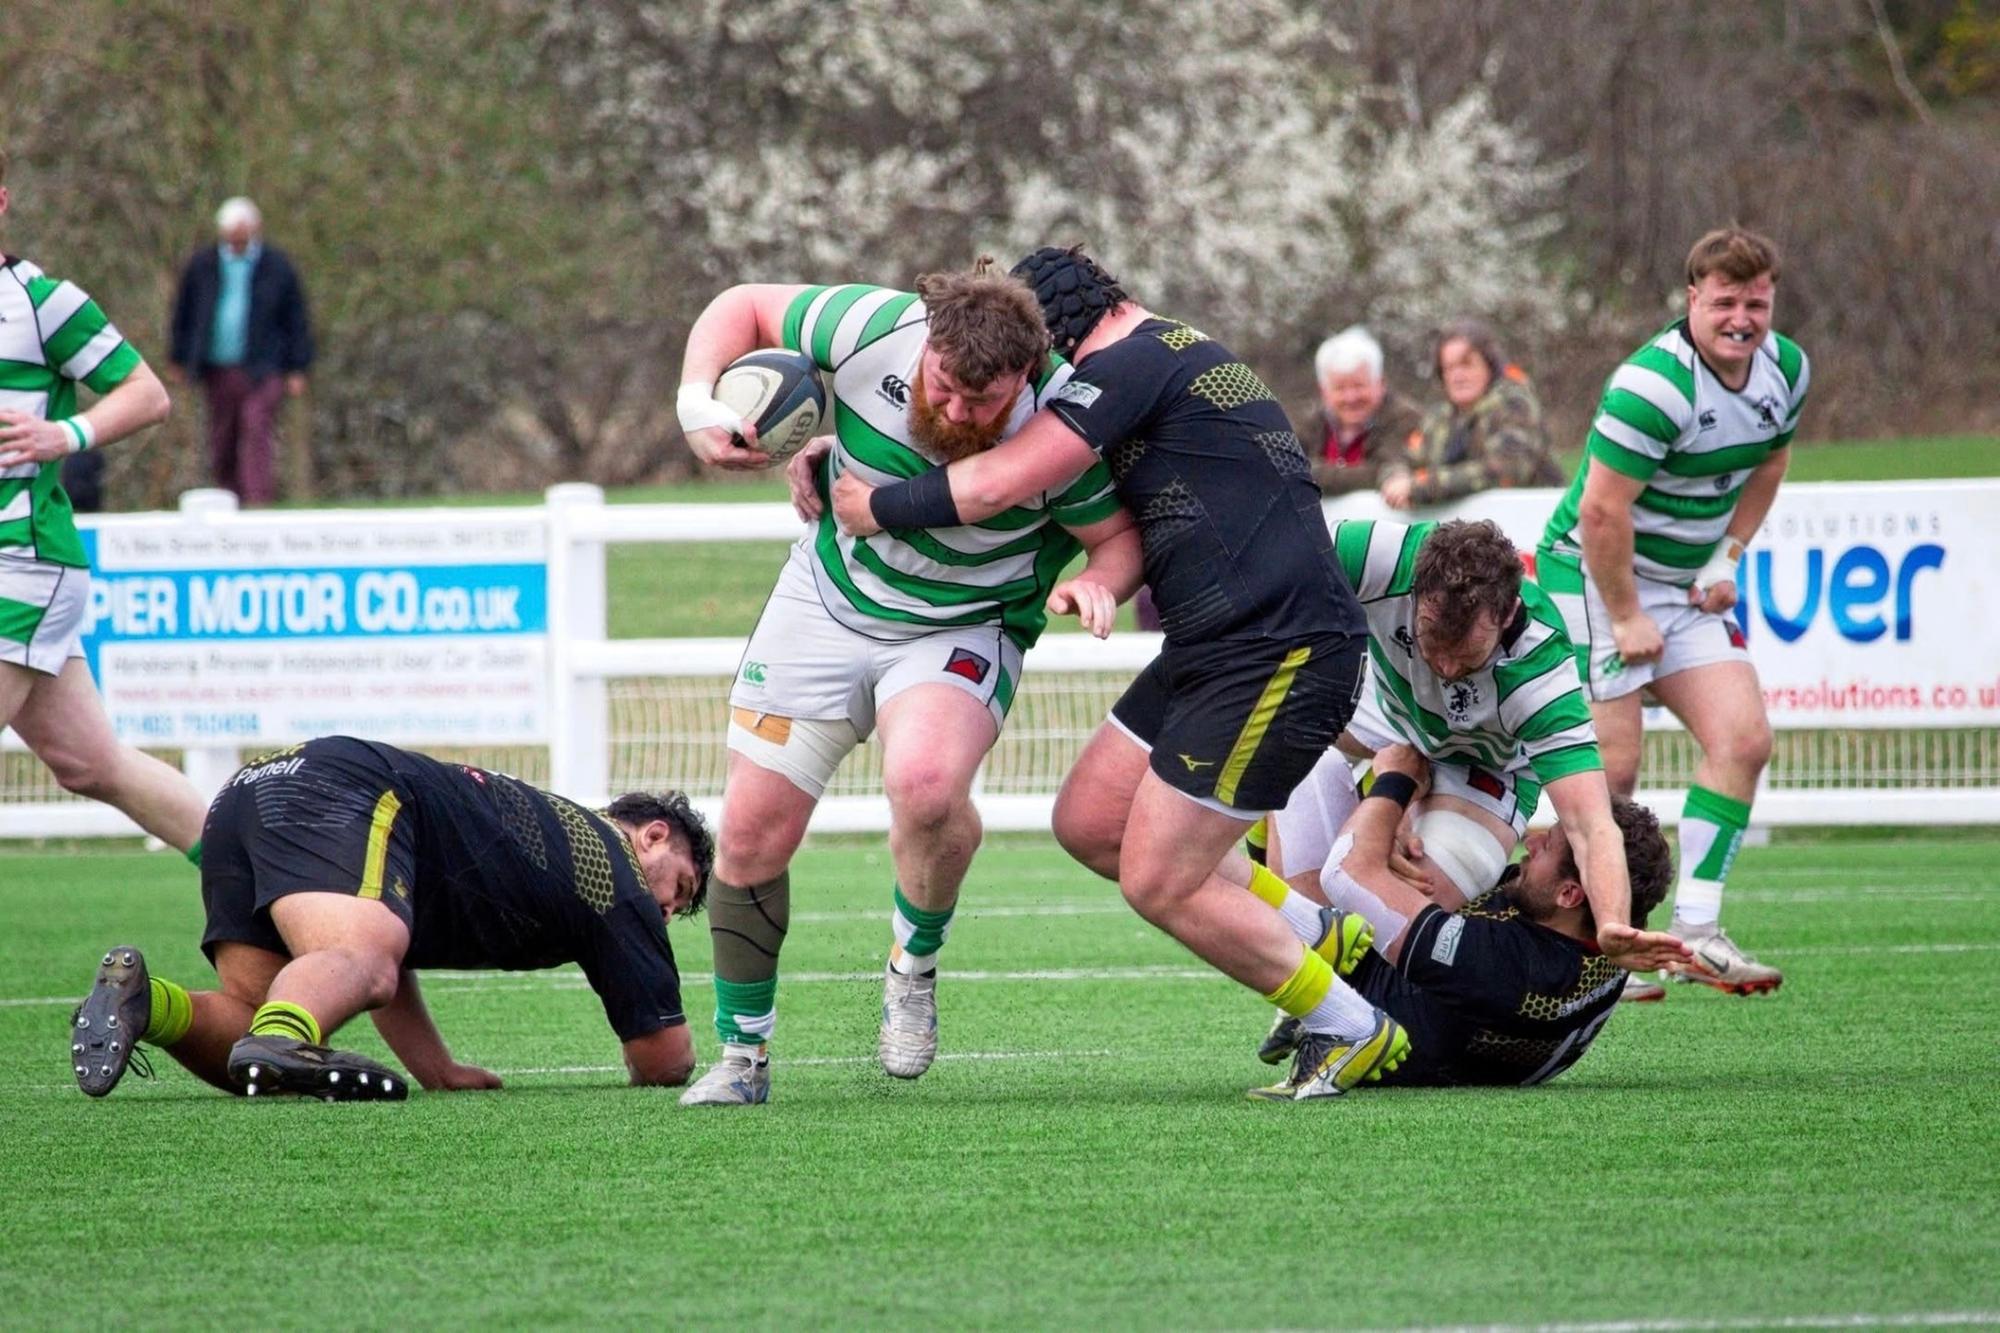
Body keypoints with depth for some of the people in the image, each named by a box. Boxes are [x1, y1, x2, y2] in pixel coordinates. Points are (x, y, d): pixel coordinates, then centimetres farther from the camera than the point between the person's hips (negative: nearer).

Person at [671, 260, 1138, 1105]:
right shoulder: (874, 330, -23)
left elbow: (1120, 533, -10)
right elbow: (742, 310, -7)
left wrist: (1095, 581, -32)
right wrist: (698, 401, -23)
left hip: (963, 629, -3)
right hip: (827, 598, 3)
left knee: (926, 782, -33)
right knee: (751, 834, 0)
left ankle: (914, 965, -3)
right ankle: (741, 1054, 21)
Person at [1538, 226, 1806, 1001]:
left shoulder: (1786, 369, 0)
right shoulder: (1654, 385, -25)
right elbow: (1601, 510, -24)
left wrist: (1729, 556, 8)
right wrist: (1625, 617, -18)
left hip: (1686, 587, 8)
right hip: (1595, 580, -8)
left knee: (1743, 739, -5)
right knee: (1612, 768, -11)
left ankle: (1696, 931, 0)